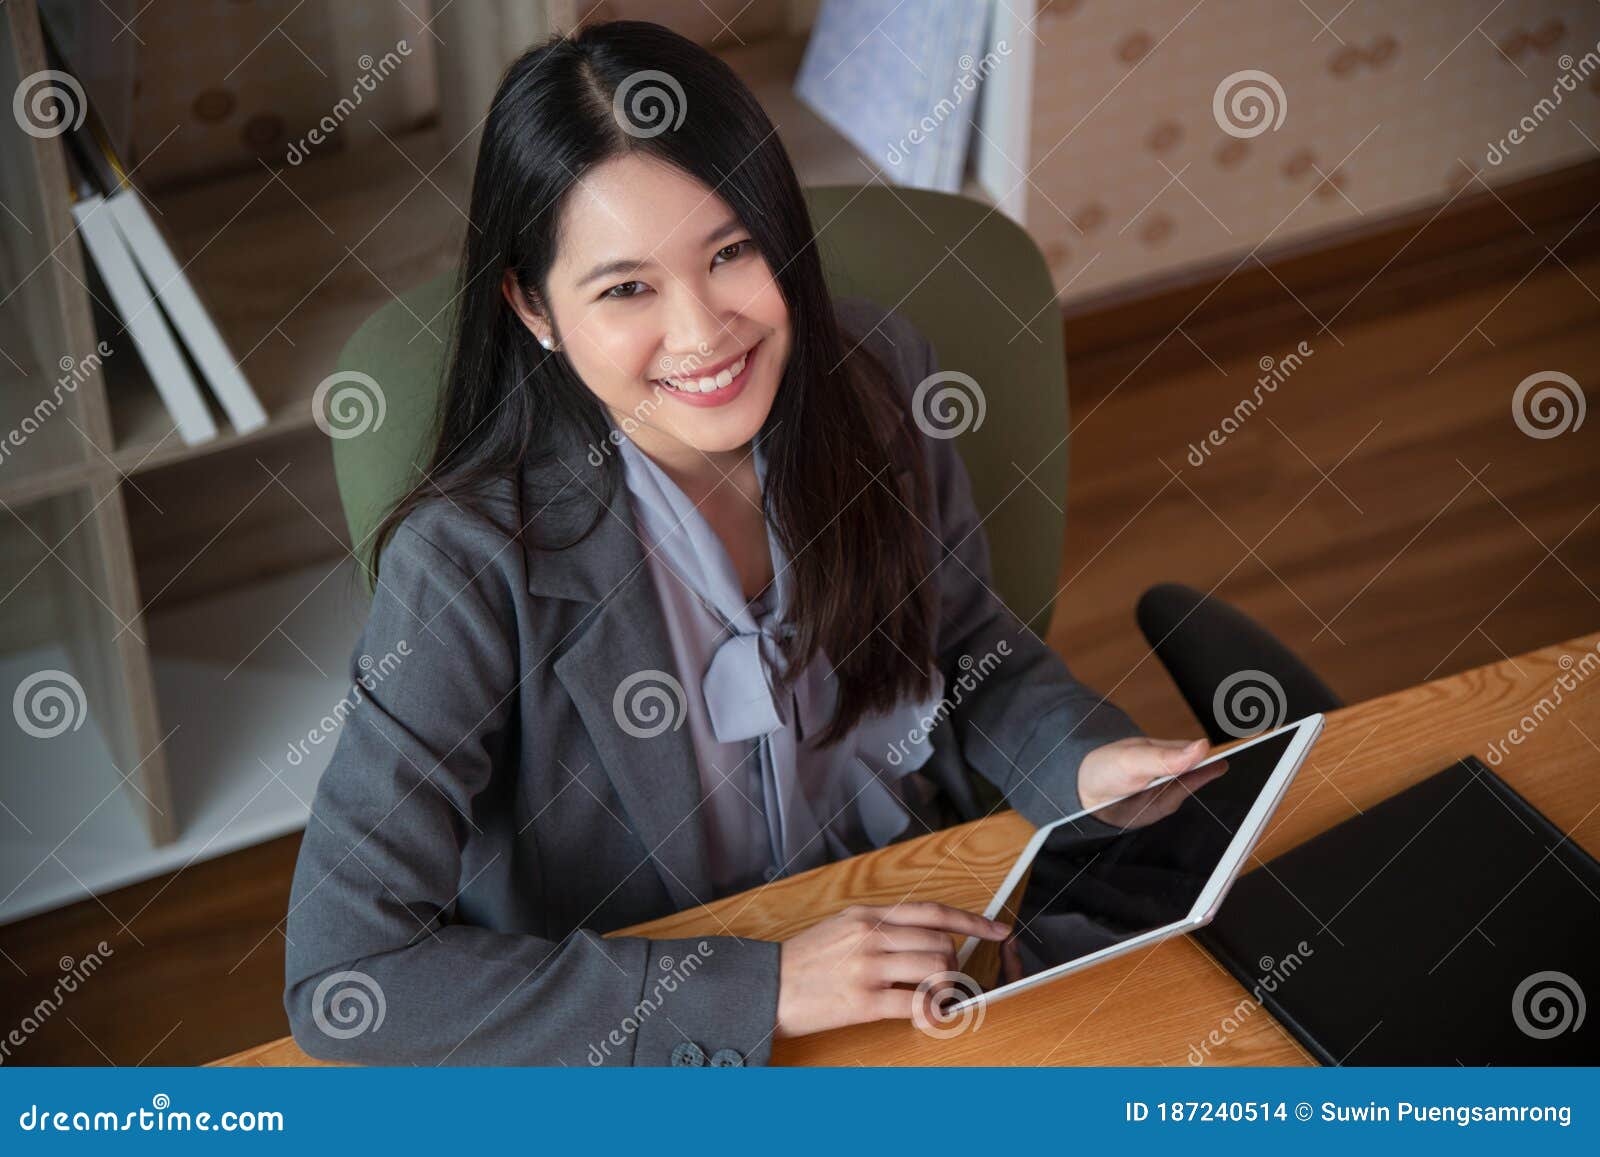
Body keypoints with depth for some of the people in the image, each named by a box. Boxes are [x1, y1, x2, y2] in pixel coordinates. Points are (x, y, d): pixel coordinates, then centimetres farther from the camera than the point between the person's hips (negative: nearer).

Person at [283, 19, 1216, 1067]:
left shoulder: (877, 376, -9)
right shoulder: (476, 560, -23)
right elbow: (343, 980, -26)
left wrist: (1087, 762, -11)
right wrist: (755, 990, -26)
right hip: (643, 1050, -2)